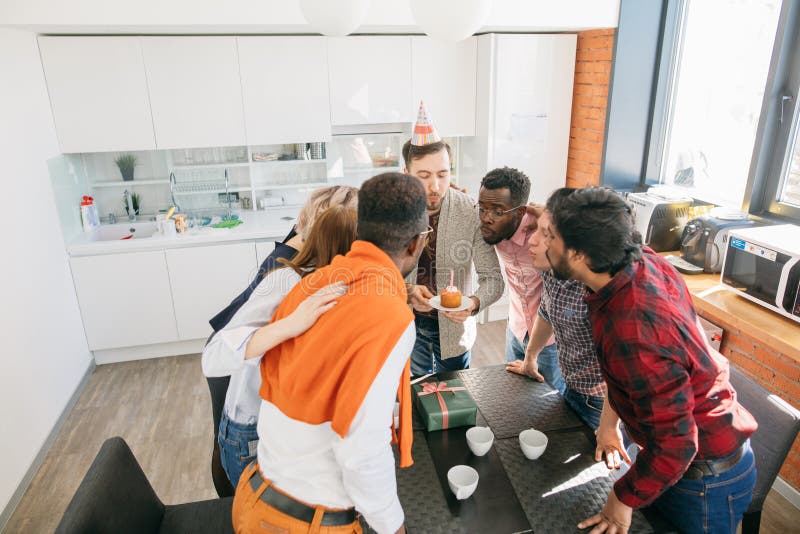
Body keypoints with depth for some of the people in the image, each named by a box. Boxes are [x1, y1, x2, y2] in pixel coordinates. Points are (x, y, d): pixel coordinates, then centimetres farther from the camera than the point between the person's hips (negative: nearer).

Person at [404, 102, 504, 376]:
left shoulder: (470, 212, -19)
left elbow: (493, 278, -15)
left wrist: (474, 303, -35)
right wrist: (406, 292, -31)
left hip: (453, 323, 0)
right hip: (408, 322, 0)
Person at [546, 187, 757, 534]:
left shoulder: (633, 334, -40)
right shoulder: (645, 262, -13)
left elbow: (673, 444, -31)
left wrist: (622, 501, -16)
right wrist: (609, 419, 6)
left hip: (705, 476, -8)